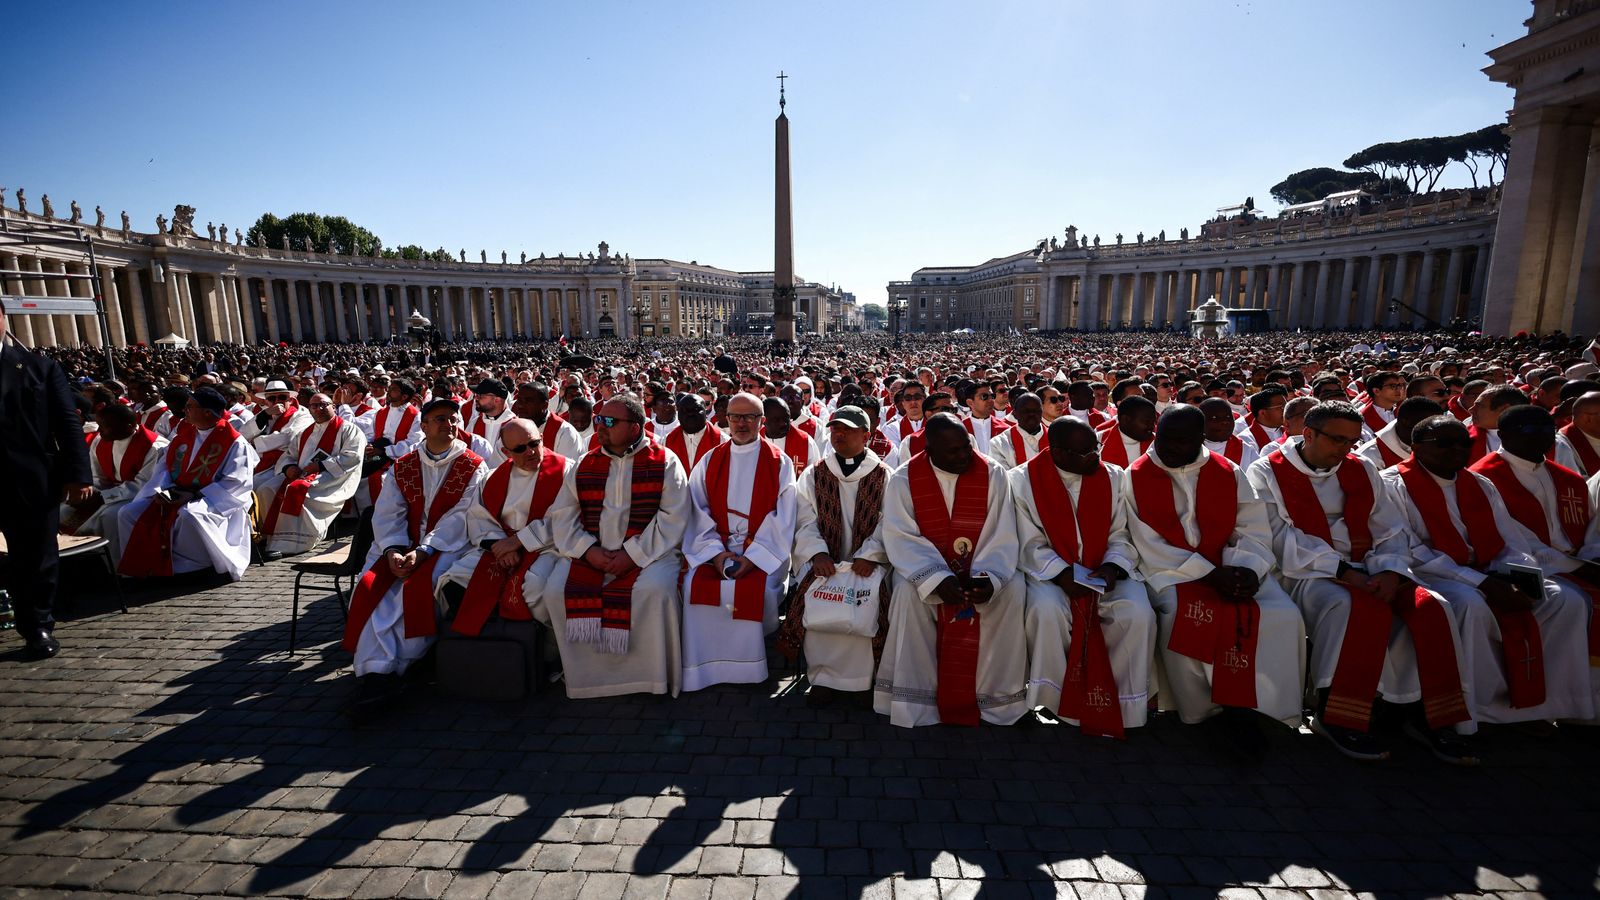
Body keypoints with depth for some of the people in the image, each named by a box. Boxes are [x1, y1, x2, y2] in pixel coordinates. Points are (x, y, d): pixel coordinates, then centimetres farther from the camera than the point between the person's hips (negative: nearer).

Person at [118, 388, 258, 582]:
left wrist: (195, 496, -21)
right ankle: (141, 566, 4)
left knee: (188, 515, -38)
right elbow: (164, 464, 13)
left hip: (212, 500, -8)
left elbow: (234, 484, -16)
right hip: (174, 495, 8)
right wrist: (161, 490, -6)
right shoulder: (185, 434, 11)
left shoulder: (234, 442, -11)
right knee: (128, 513, -5)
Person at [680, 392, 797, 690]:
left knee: (759, 589, -30)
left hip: (763, 554, -2)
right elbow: (698, 512, 4)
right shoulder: (710, 461, 11)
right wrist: (716, 552, -11)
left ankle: (751, 668, -5)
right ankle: (704, 670, -8)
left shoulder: (779, 462, 3)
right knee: (695, 585, -24)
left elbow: (783, 518, -4)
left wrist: (754, 556, -15)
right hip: (717, 551, 3)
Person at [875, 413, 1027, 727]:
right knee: (908, 593, -31)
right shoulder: (904, 478, -9)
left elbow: (1001, 535, -9)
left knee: (1012, 590, -26)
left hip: (983, 568, 2)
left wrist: (989, 577, -28)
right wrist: (937, 578, -30)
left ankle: (999, 698, -10)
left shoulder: (992, 474, -6)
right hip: (925, 568, -1)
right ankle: (916, 701, -17)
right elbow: (901, 537, -15)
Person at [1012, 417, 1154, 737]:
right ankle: (1050, 699, -11)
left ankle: (1123, 705, -5)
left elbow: (1121, 536, 5)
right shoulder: (1024, 479, -6)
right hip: (1049, 571, -3)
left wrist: (1112, 567, -15)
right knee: (1047, 610, -33)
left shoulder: (1113, 477, 3)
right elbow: (1030, 545, -7)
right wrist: (1061, 574, -21)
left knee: (1140, 614, -24)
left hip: (1106, 572, 3)